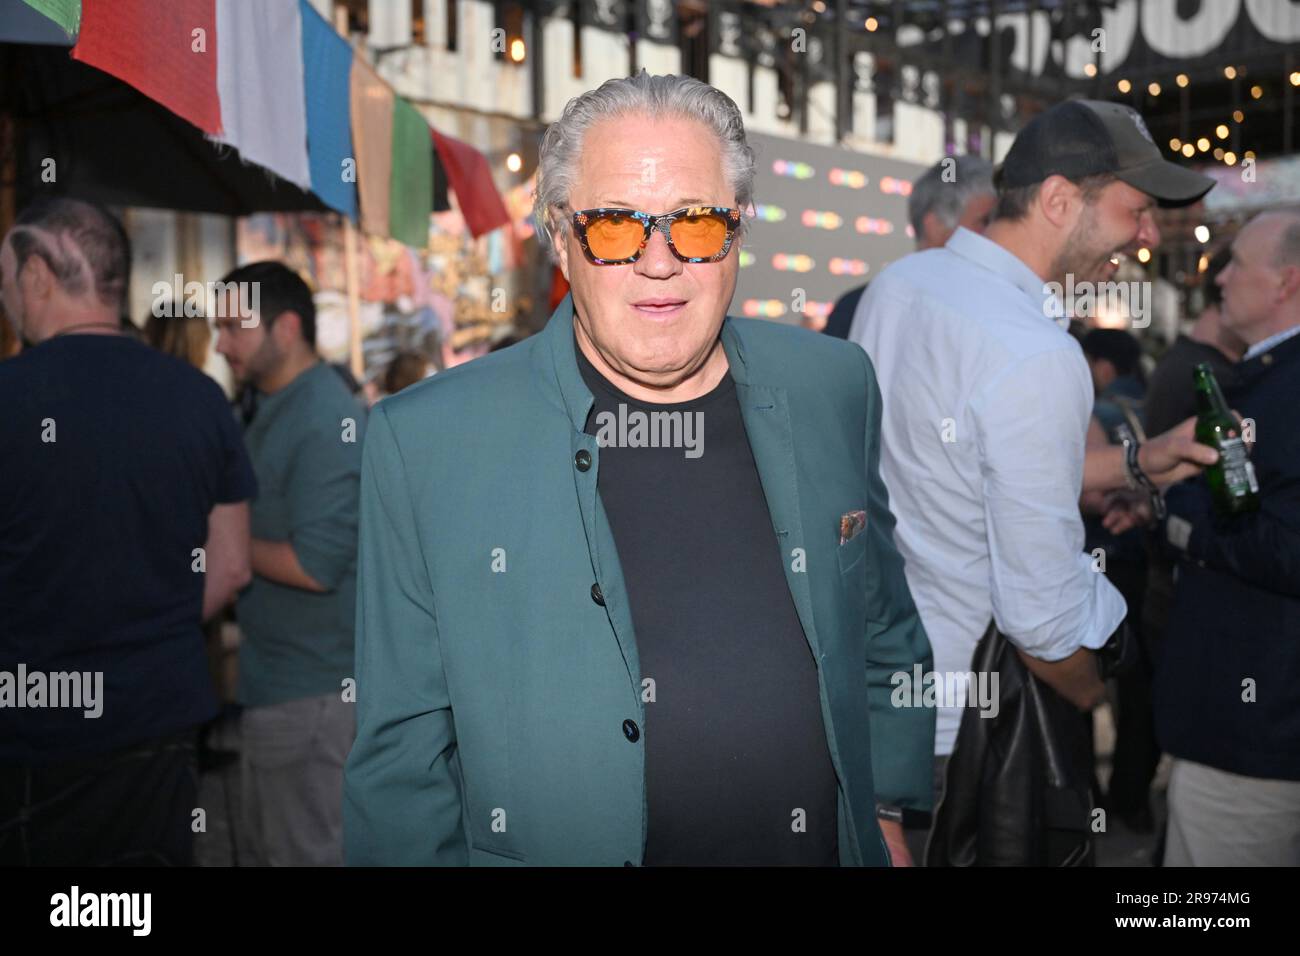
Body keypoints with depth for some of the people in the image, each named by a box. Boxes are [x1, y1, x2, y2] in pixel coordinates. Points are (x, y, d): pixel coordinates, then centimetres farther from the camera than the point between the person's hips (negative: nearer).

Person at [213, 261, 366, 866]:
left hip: (309, 686, -10)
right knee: (266, 845, 20)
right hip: (272, 677, 10)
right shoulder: (275, 408, 12)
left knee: (306, 852, 2)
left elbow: (316, 565, -25)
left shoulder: (326, 420, -20)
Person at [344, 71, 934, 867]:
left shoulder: (834, 390, -4)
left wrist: (888, 814, 7)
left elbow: (885, 638, 8)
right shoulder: (427, 442, -15)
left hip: (829, 844, 3)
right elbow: (403, 749, -9)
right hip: (555, 846, -2)